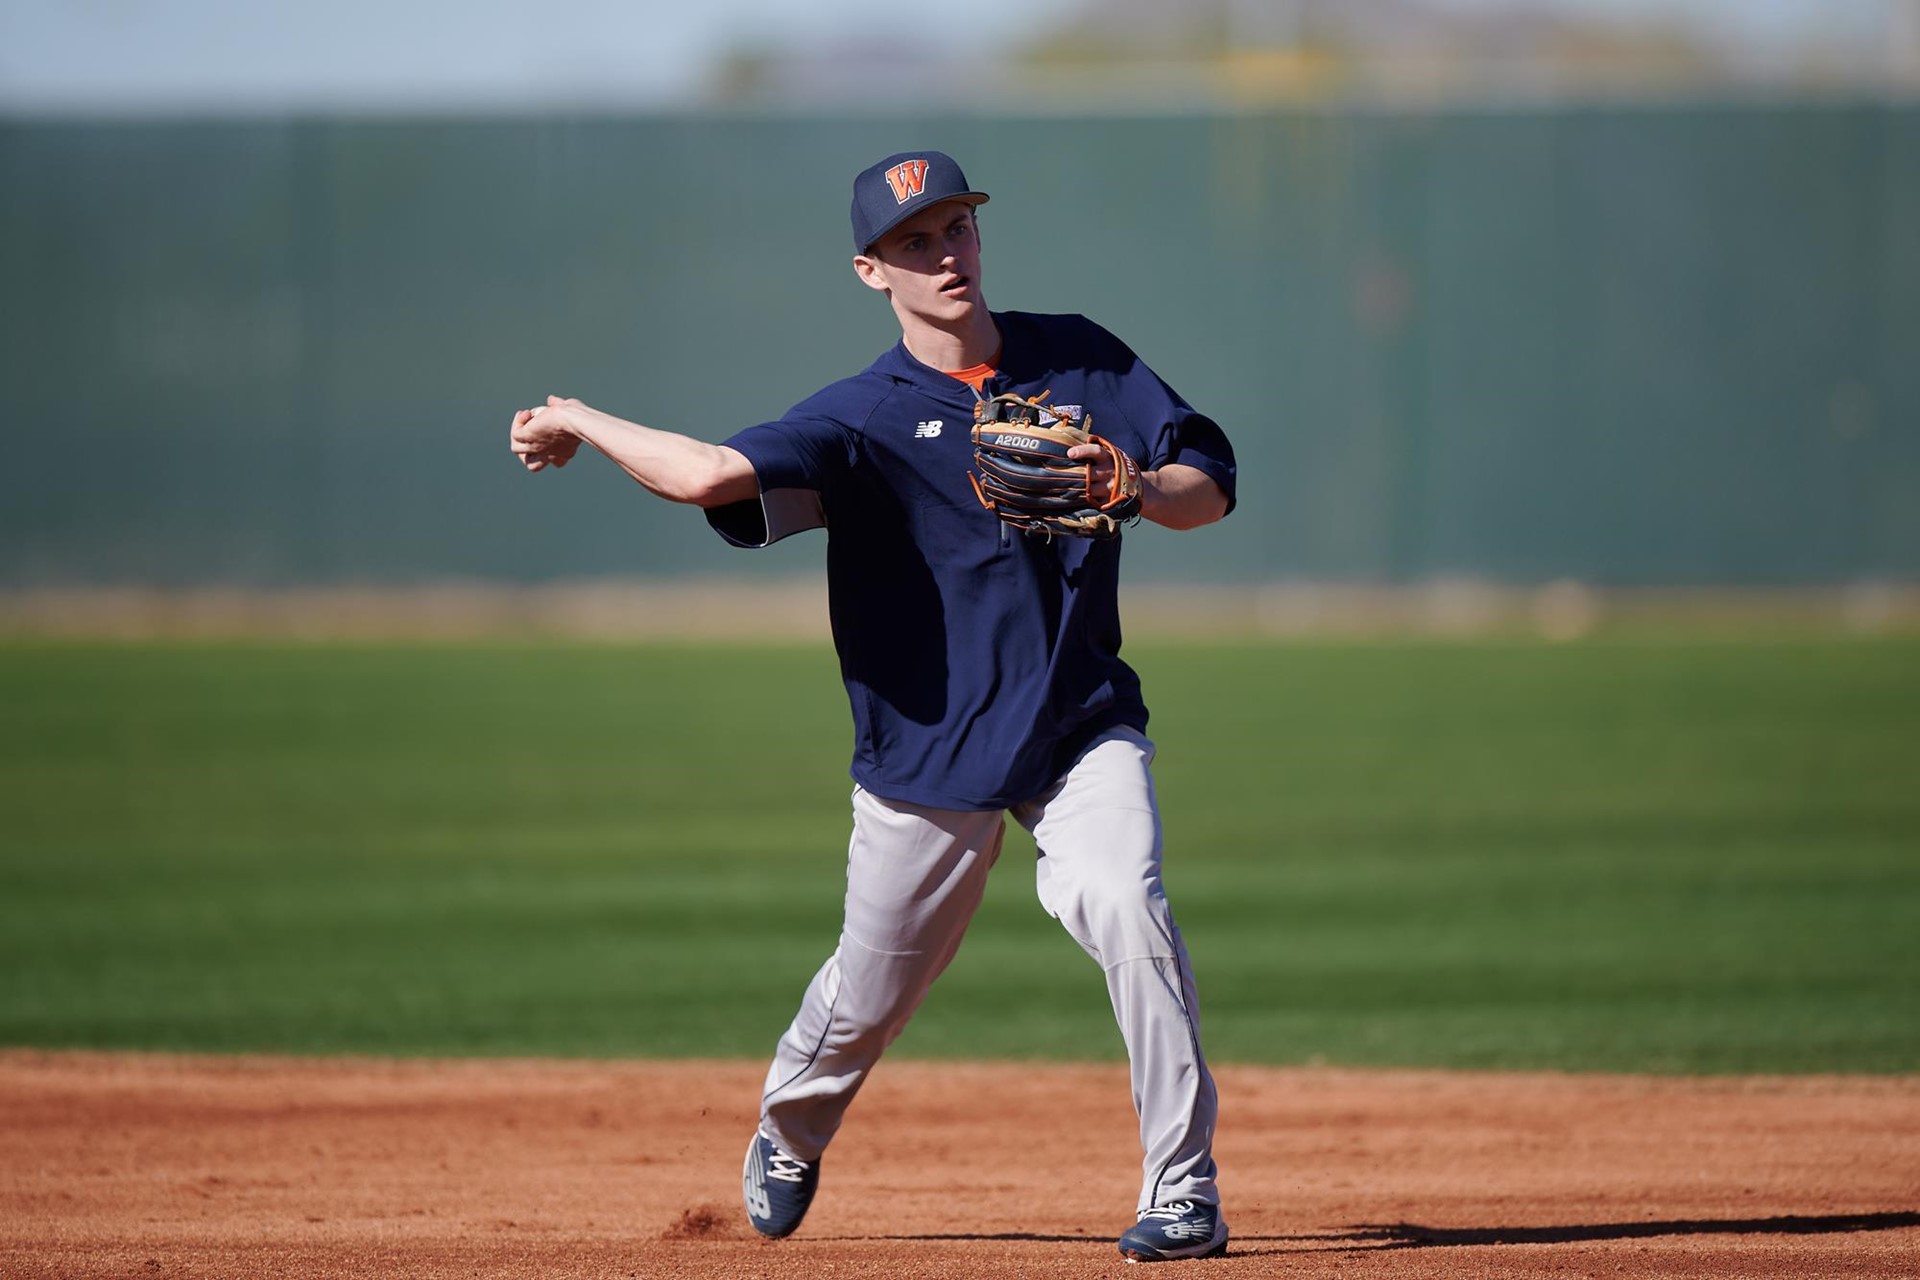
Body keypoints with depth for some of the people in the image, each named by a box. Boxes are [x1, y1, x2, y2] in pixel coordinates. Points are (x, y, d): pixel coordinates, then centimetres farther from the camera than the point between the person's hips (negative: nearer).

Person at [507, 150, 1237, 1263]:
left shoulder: (1081, 361, 2)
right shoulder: (866, 416, -9)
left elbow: (1210, 489, -2)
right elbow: (713, 474, -25)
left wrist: (1131, 487, -22)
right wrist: (583, 425, -16)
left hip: (1082, 729, 1)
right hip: (928, 749, -1)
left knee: (1126, 907, -25)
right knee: (870, 994, 11)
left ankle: (1185, 1190, -17)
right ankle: (791, 1131, 46)